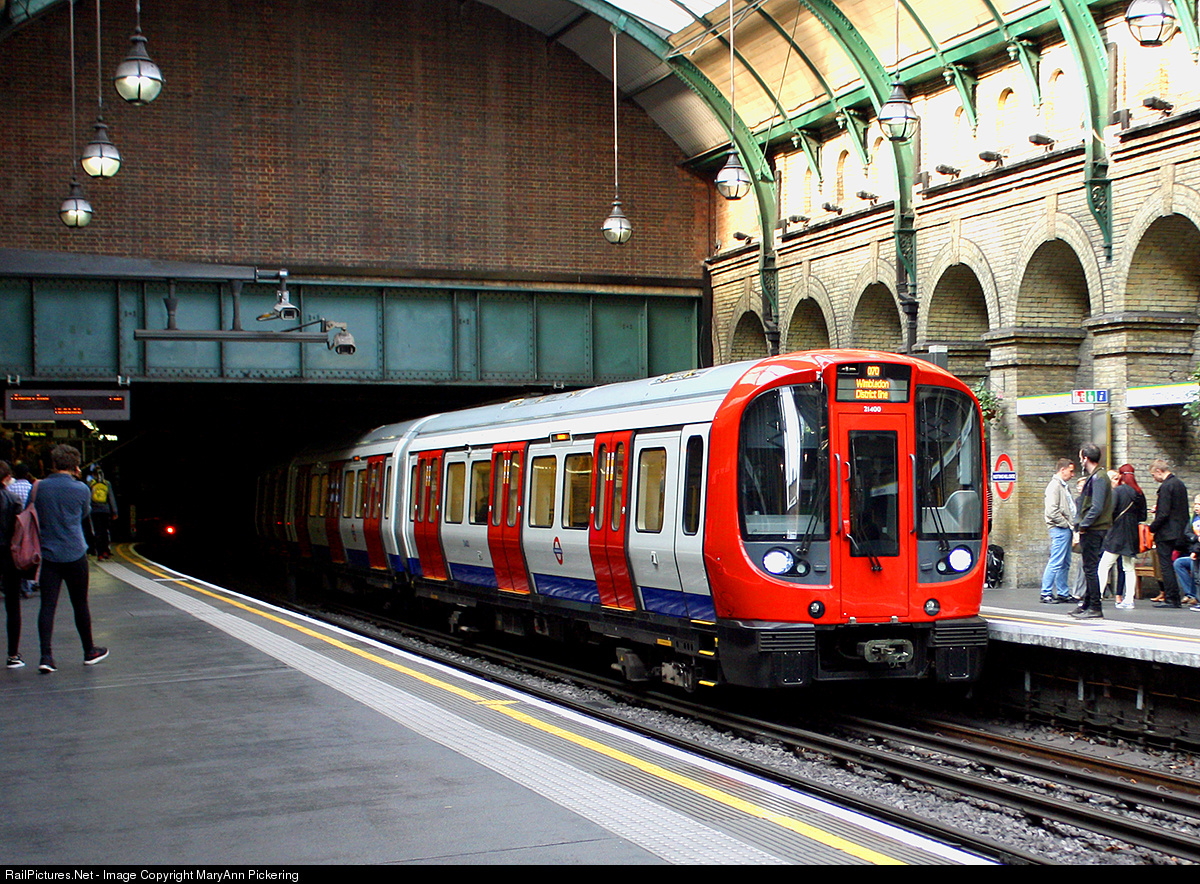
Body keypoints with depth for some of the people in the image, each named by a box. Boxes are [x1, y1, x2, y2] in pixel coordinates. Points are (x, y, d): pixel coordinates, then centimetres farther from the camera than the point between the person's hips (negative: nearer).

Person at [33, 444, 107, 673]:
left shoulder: (39, 487, -2)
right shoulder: (81, 489, -8)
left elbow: (35, 518, 8)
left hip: (49, 554, 1)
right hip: (75, 555, -1)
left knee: (47, 605, 0)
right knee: (80, 605, 10)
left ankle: (46, 656, -11)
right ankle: (89, 652, 23)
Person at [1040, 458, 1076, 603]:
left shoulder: (1064, 486, 19)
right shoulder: (1054, 486, -12)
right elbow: (1052, 511, -20)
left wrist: (1073, 524, 10)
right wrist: (1066, 523, -13)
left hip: (1066, 529, 10)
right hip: (1059, 529, -10)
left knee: (1065, 564, 13)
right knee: (1056, 563, -9)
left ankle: (1063, 593, 19)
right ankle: (1046, 594, -5)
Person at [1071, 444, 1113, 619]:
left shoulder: (1098, 478, -16)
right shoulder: (1096, 476, 15)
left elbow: (1097, 507, -23)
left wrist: (1083, 525, -16)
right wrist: (1081, 525, 15)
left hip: (1093, 531, -10)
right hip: (1092, 530, 10)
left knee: (1091, 568, -6)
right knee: (1090, 569, 15)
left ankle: (1095, 607, -2)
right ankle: (1087, 604, 23)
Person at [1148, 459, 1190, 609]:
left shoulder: (1166, 486, -16)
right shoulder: (1179, 484, 12)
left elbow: (1163, 514, -21)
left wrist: (1151, 529, -11)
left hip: (1166, 533, -9)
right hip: (1178, 533, 9)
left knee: (1166, 566, -4)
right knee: (1170, 566, 15)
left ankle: (1171, 599, -4)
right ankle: (1175, 598, 17)